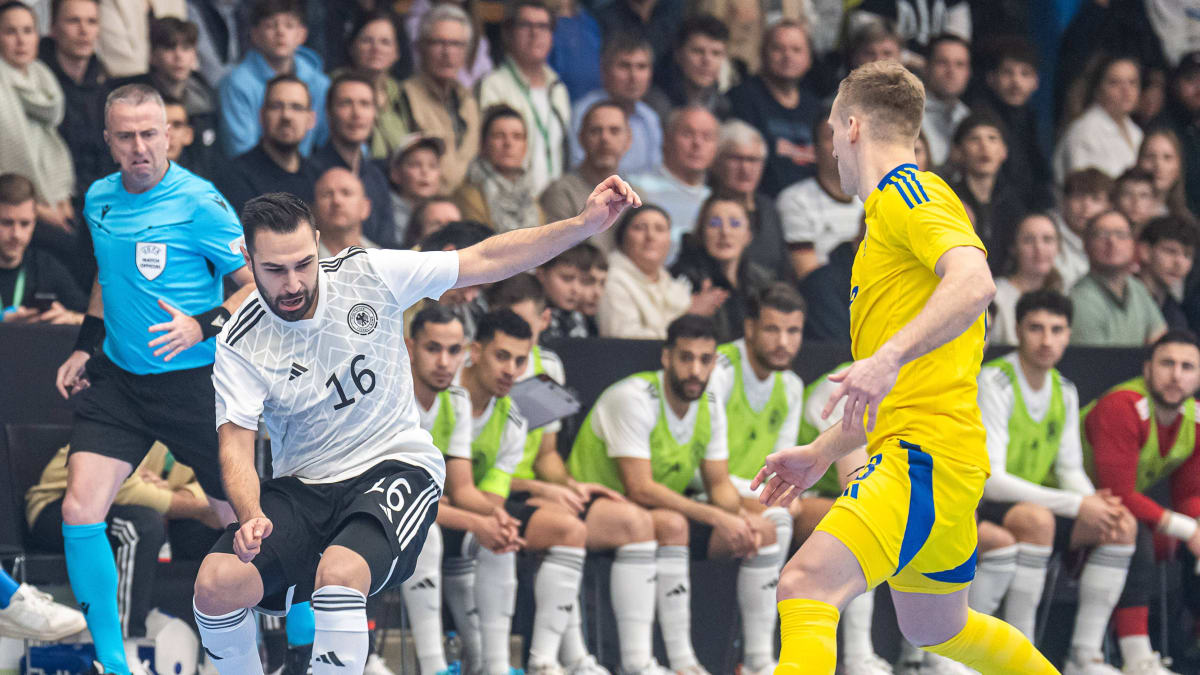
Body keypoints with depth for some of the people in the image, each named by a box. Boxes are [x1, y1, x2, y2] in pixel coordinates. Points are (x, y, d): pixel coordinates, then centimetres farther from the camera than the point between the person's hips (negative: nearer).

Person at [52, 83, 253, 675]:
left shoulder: (199, 202, -13)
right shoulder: (99, 199, 6)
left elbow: (258, 285, -11)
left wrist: (203, 327, -24)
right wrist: (84, 347, 18)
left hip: (192, 380, -5)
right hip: (116, 379, 5)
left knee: (240, 516, 2)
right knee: (79, 510, -9)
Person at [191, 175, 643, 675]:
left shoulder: (367, 274, -7)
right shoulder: (240, 345, -7)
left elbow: (485, 261, -4)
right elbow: (235, 445, -13)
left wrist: (586, 224, -12)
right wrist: (251, 516, -35)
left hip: (395, 466, -2)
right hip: (302, 486, 2)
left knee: (339, 573, -34)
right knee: (216, 585, -22)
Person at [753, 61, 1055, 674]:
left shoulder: (907, 191, -6)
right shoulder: (890, 209, 25)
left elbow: (974, 282, -27)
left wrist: (887, 357, -37)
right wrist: (820, 453, 29)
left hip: (926, 456, -11)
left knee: (807, 585, -26)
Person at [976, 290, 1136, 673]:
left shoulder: (1064, 391, 8)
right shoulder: (994, 383, -17)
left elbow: (1070, 471, 12)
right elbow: (989, 478, -24)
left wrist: (1095, 503, -13)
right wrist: (1076, 505, -26)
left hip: (1034, 504, 8)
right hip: (976, 509, -8)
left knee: (1123, 524, -9)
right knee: (1037, 519, -37)